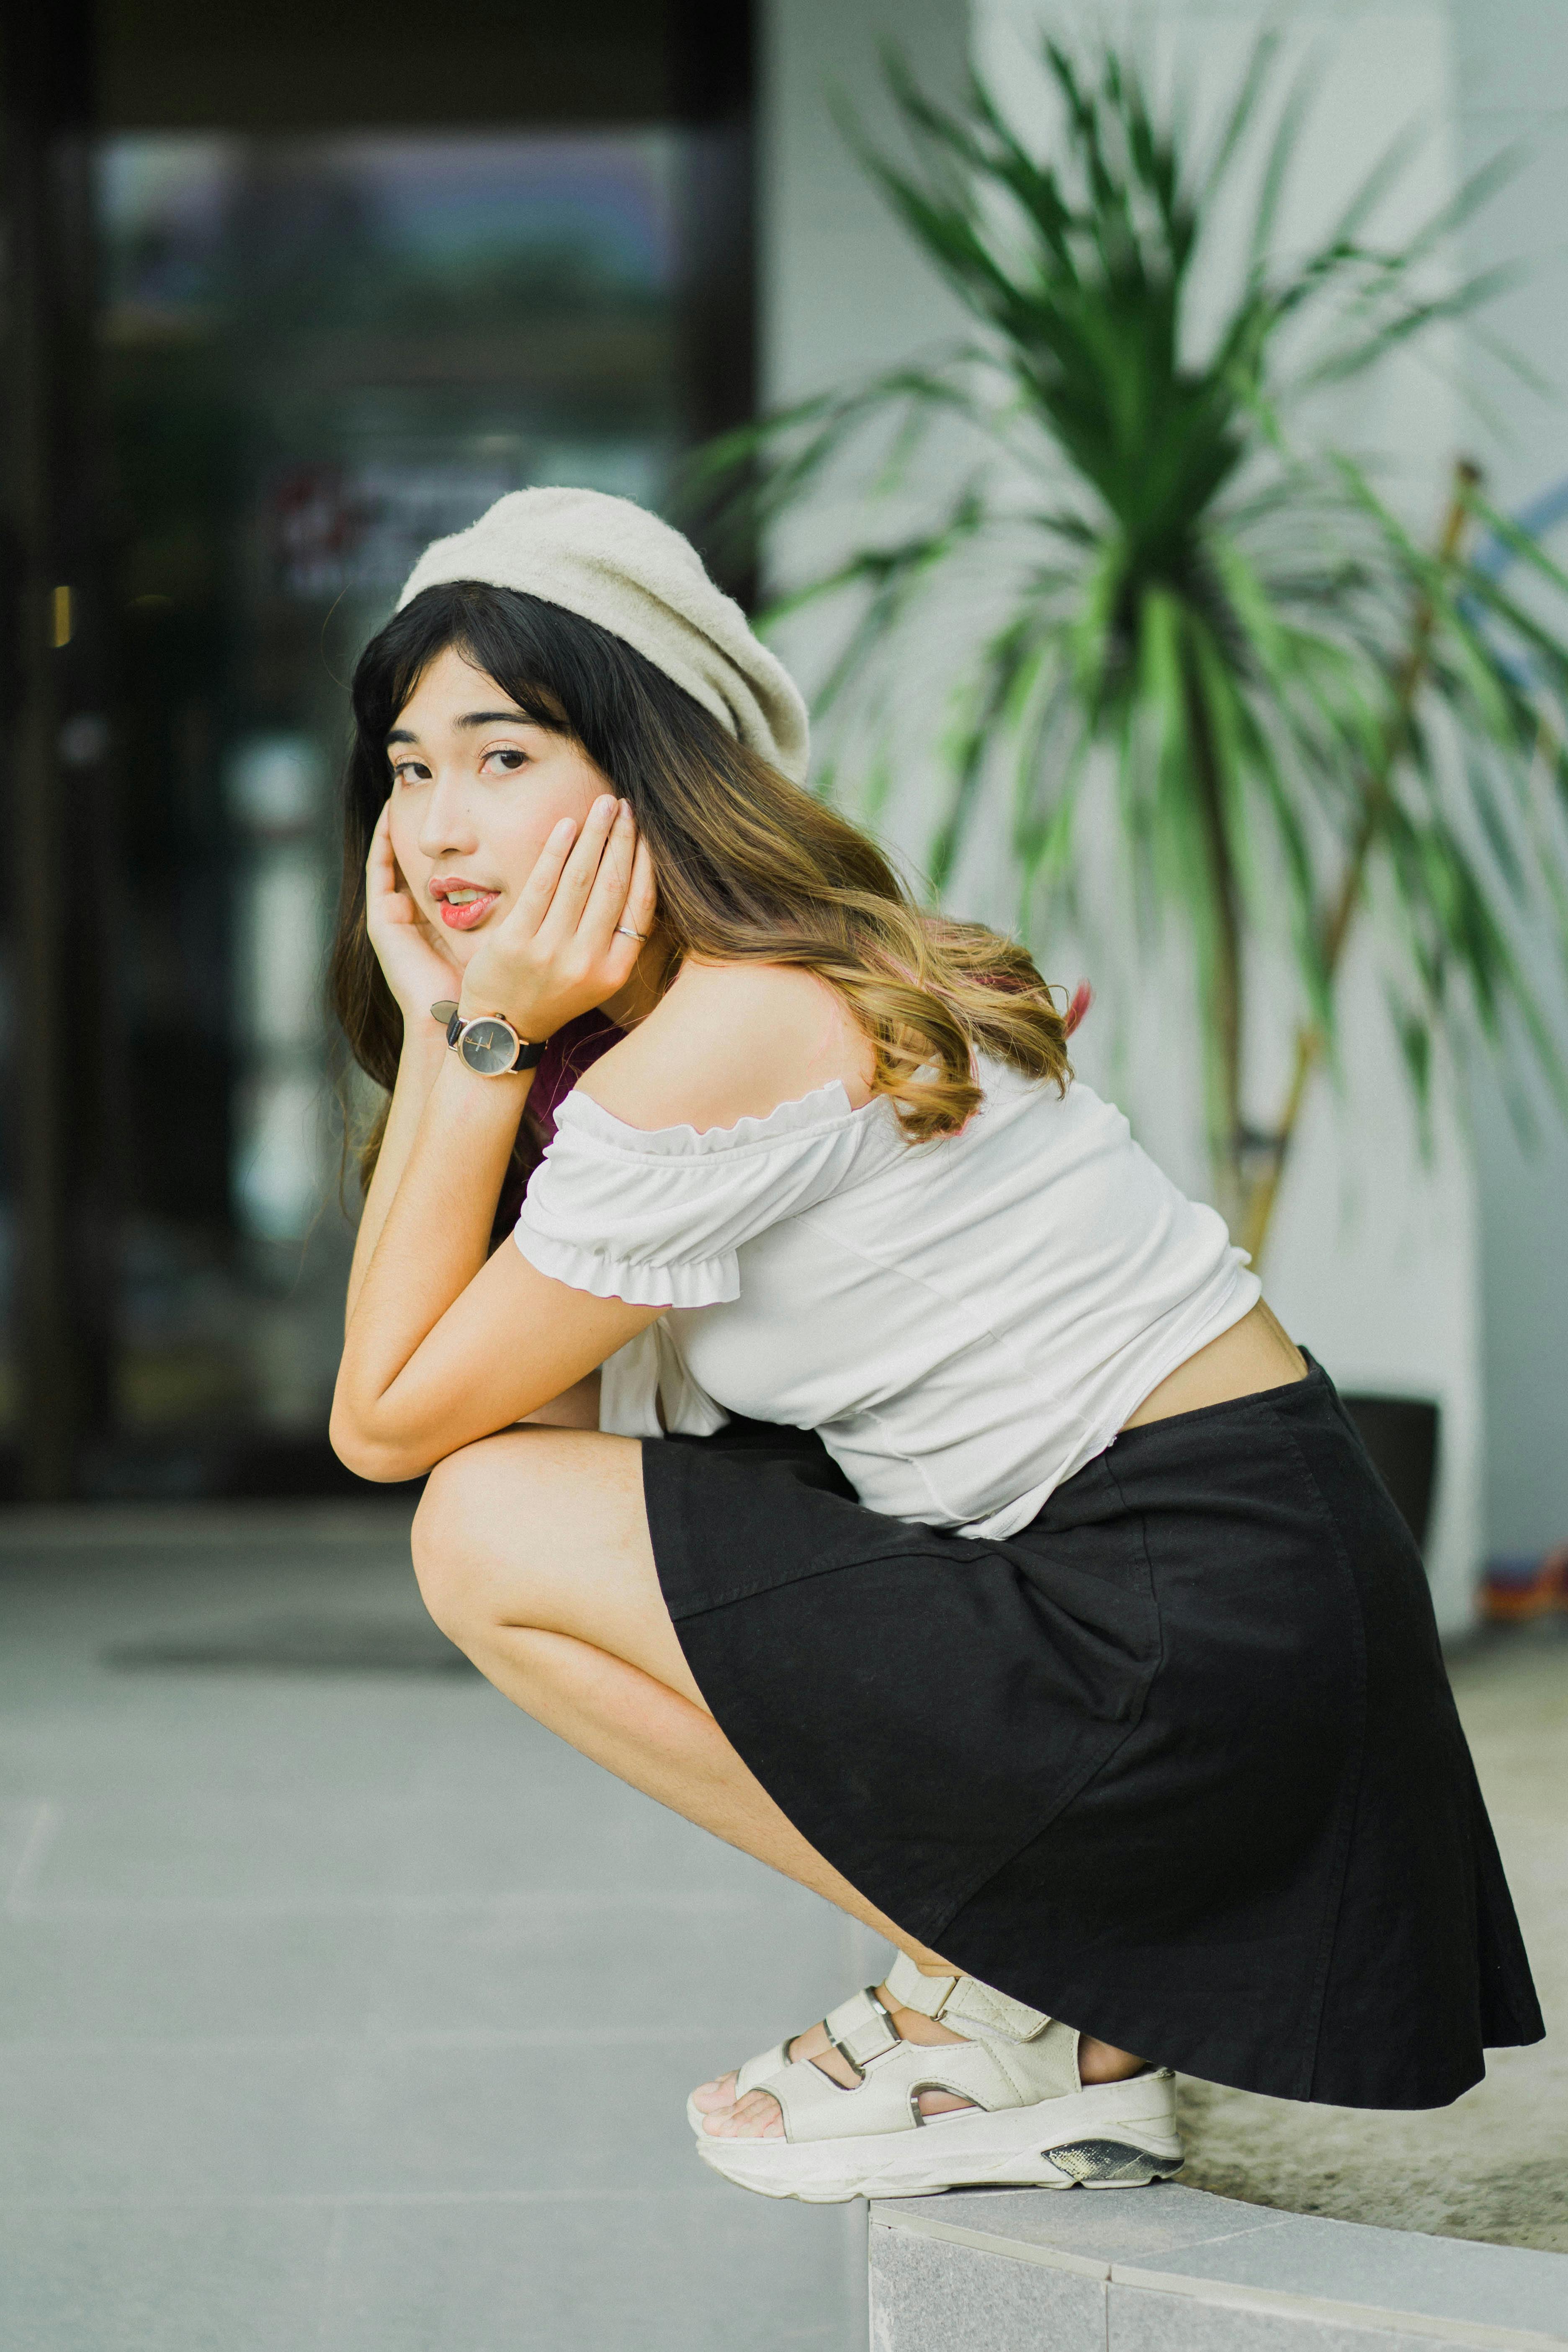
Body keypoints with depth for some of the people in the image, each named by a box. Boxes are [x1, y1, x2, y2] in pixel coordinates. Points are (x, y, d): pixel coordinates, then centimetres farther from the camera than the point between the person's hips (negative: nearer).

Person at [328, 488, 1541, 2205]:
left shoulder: (712, 1055, -17)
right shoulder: (802, 977, 13)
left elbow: (386, 1421, -7)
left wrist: (478, 1043, -9)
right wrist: (438, 1020, 8)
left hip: (1184, 1646, -10)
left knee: (491, 1530, -5)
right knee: (550, 1429, 18)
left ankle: (1017, 2025, 1)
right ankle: (1020, 1951, 15)